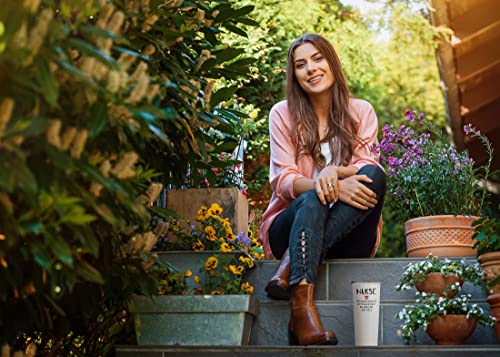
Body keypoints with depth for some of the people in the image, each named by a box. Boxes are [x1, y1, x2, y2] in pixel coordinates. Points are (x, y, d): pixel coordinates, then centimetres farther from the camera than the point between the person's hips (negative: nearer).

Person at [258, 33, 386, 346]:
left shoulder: (361, 112, 9)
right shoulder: (283, 114, 4)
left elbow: (369, 166, -3)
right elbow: (283, 181, -7)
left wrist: (334, 171, -26)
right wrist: (328, 187, -27)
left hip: (348, 237, 2)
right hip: (293, 223, -1)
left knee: (374, 176, -27)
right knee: (313, 199, -35)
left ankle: (291, 266, -33)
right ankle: (302, 309, -52)